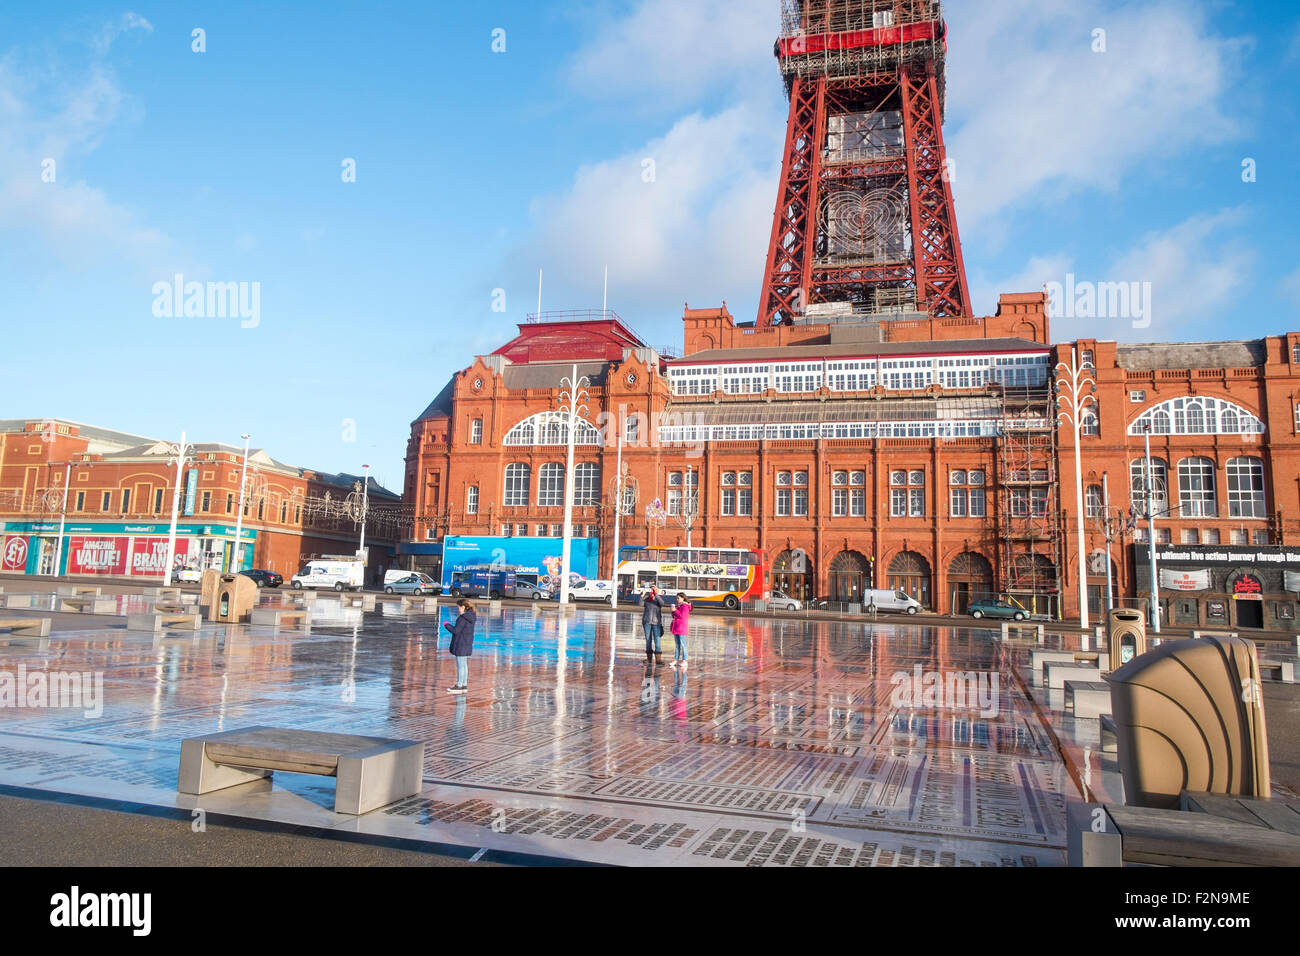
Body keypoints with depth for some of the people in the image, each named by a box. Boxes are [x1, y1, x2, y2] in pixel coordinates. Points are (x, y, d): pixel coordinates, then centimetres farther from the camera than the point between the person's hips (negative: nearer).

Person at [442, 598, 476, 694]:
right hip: (467, 645, 10)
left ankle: (459, 685, 3)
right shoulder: (470, 617, 9)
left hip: (461, 646, -10)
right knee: (464, 665, 15)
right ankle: (464, 685, 21)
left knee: (460, 666, -3)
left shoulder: (463, 618, -20)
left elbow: (456, 630, -19)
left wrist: (447, 625, -5)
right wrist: (450, 625, 17)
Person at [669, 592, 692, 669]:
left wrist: (675, 611, -15)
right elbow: (674, 616, 20)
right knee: (677, 645, 11)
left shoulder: (685, 606, -10)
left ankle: (684, 661, -6)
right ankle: (676, 660, 14)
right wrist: (673, 612, 2)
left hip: (681, 628, -9)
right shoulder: (678, 605, 17)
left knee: (682, 644, -7)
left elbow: (682, 616, -20)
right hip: (676, 628, 9)